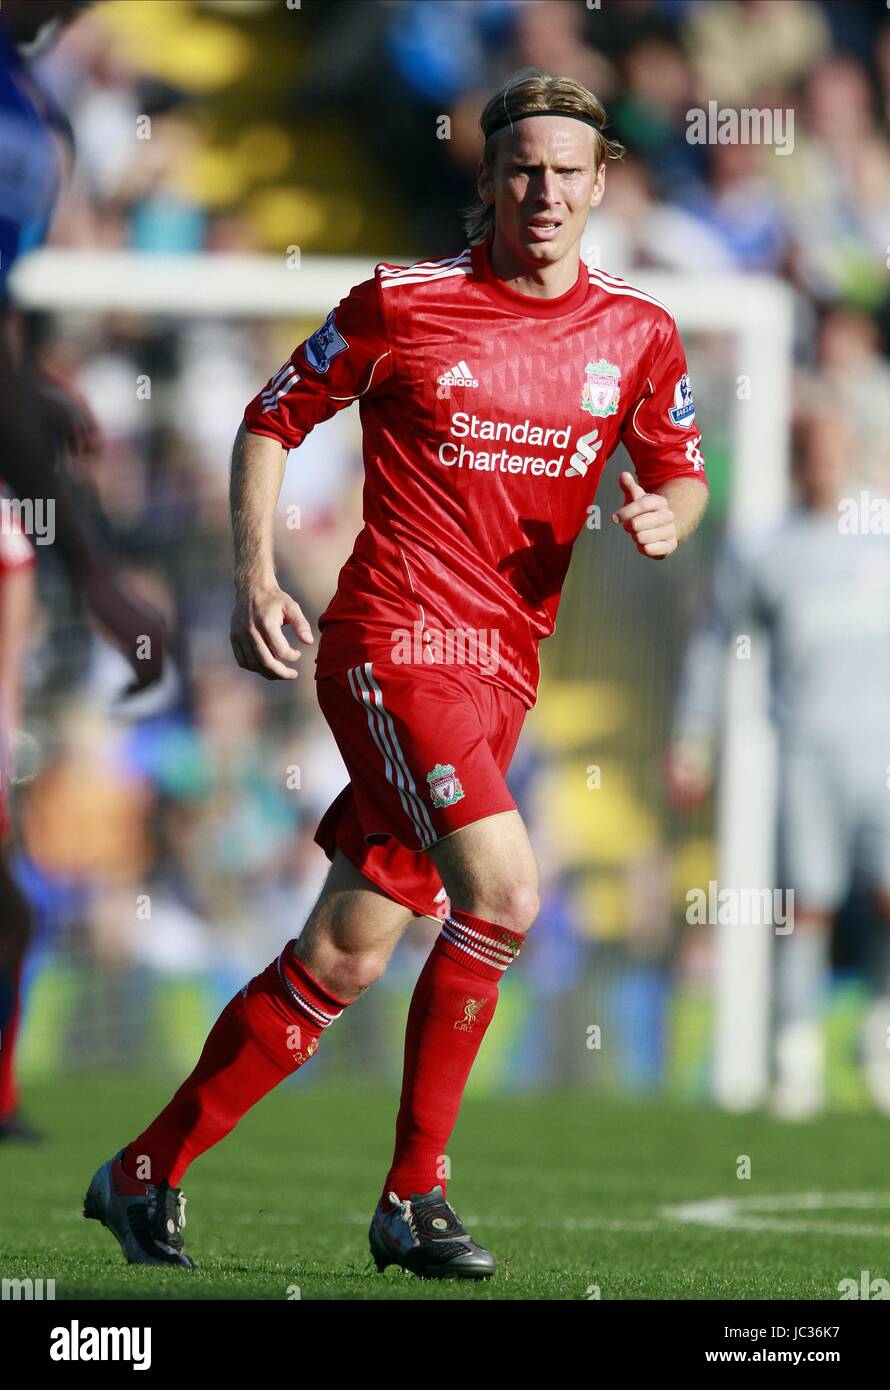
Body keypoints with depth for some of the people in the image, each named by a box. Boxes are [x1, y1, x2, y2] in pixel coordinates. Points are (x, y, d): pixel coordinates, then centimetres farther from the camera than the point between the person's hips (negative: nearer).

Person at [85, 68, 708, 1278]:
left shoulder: (640, 335, 7)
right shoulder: (403, 305, -4)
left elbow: (681, 473, 19)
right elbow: (273, 419, 6)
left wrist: (667, 517, -5)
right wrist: (256, 578, -4)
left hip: (503, 669, 5)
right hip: (392, 643, -5)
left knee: (345, 959, 5)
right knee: (502, 891, -24)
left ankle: (148, 1174, 18)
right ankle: (415, 1196, -11)